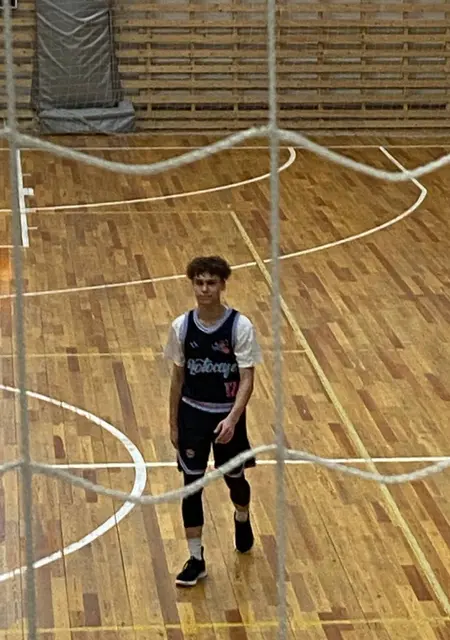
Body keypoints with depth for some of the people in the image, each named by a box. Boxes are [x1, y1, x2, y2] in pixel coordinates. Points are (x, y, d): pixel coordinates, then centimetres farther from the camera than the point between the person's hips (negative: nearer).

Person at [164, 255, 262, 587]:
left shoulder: (240, 326, -15)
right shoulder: (181, 326, -6)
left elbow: (247, 379, -16)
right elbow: (178, 376, 4)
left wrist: (232, 419, -28)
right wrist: (173, 423, 6)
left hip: (227, 416, -1)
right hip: (192, 413, 1)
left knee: (235, 478, 17)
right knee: (192, 485, 0)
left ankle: (242, 519, 51)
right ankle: (196, 558, 11)